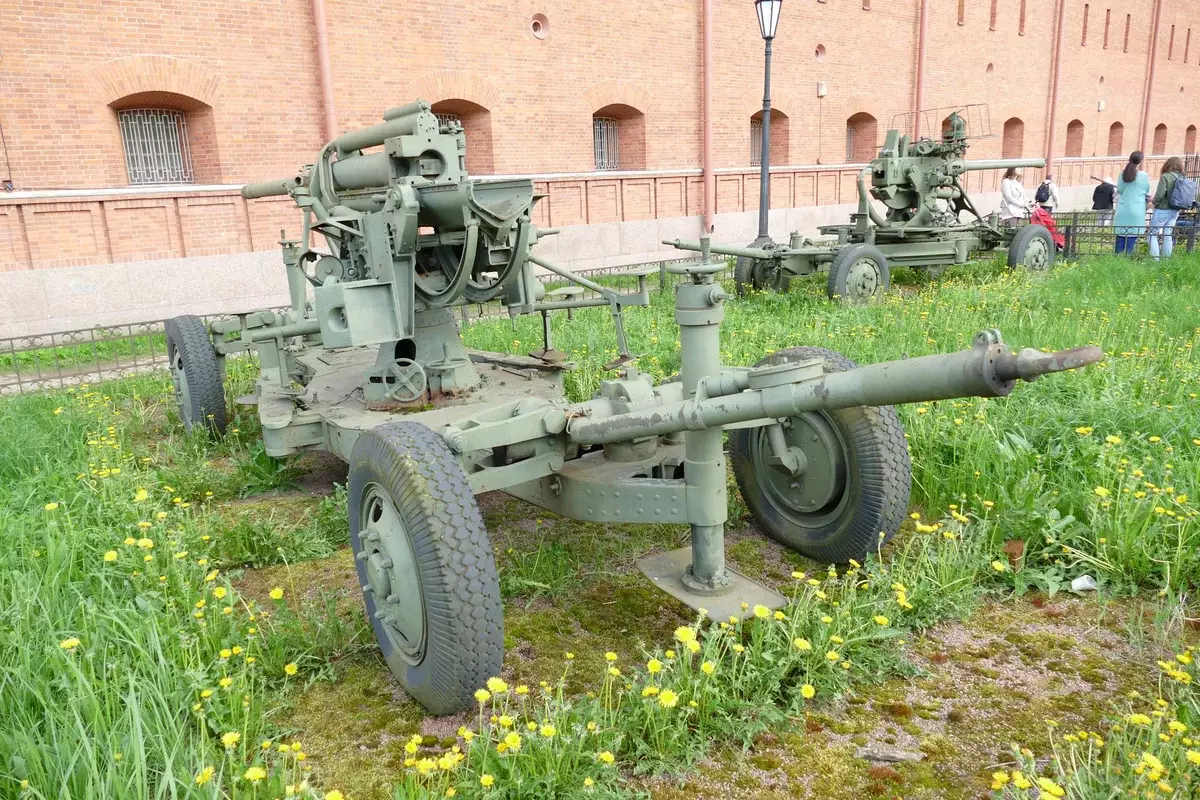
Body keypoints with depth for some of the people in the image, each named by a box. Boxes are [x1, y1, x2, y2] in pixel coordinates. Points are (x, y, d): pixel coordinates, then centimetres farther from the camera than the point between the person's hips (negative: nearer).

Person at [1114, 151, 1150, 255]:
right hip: (1136, 212, -3)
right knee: (1132, 237, 0)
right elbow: (1147, 190, 7)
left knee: (1120, 238, 6)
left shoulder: (1123, 174, 3)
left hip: (1122, 211, 3)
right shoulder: (1143, 175, -6)